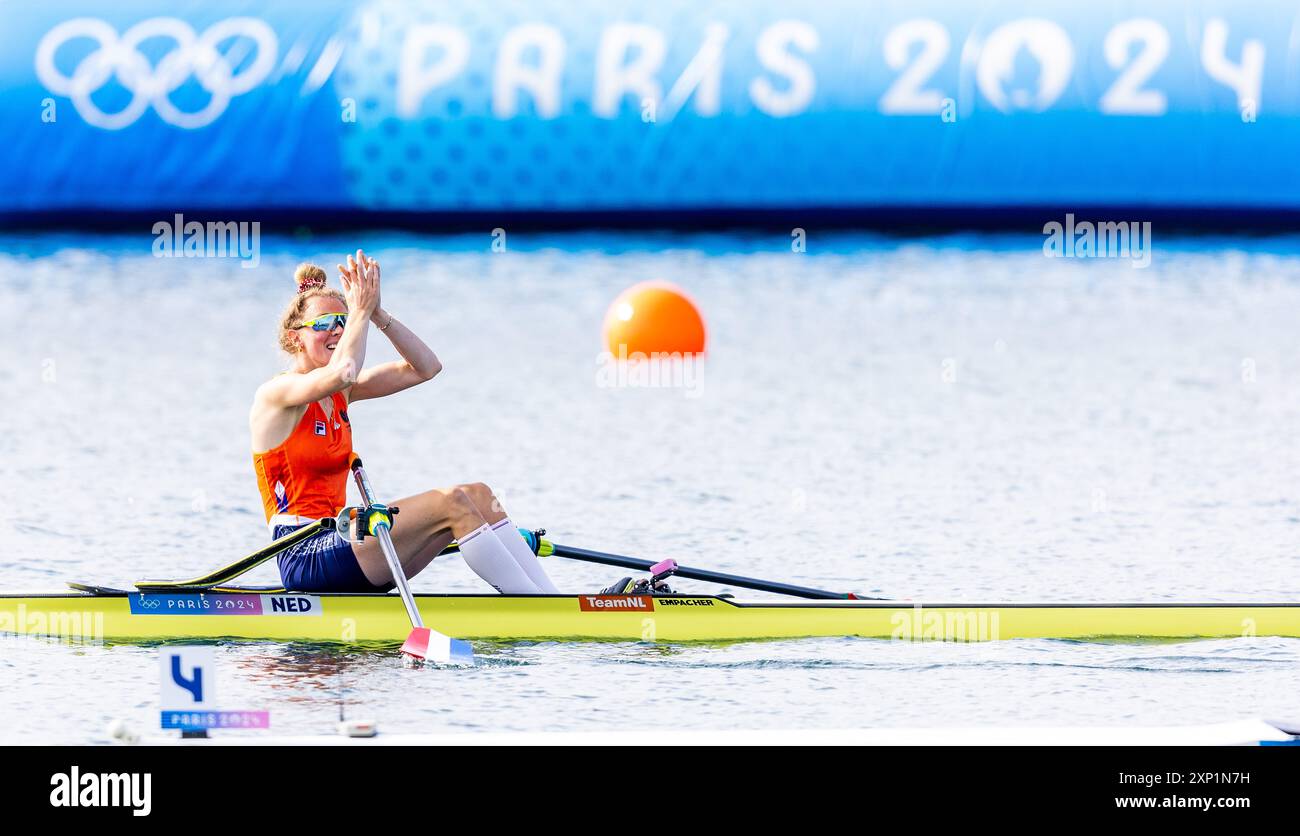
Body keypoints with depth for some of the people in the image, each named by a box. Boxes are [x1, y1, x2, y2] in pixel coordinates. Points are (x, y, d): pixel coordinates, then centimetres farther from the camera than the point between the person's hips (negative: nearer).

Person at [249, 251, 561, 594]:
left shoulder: (339, 394, 16)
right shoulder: (275, 393, -8)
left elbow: (425, 367, 10)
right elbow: (342, 372, -29)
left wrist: (377, 313, -1)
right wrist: (361, 311, -16)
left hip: (337, 543, 9)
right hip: (306, 559, -9)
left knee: (478, 495, -5)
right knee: (450, 502, -21)